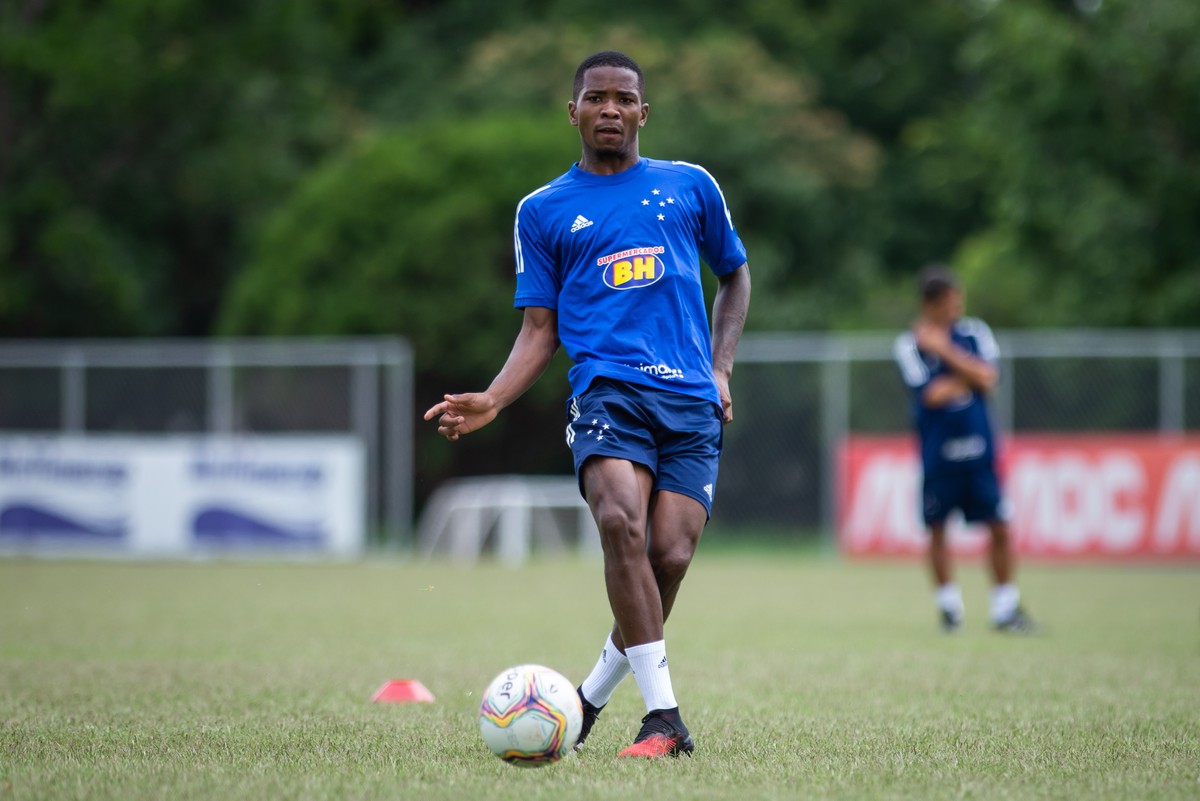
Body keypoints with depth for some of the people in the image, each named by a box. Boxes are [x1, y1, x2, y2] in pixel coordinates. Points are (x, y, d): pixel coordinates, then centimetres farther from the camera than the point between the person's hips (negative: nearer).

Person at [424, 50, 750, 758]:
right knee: (621, 521, -29)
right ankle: (664, 718, -28)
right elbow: (539, 330, 14)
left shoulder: (691, 187, 15)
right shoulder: (544, 211, 14)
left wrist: (722, 367, 14)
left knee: (670, 555, -14)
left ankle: (590, 700, 12)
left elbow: (736, 275, 28)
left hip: (692, 402, 1)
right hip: (607, 388, -1)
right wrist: (492, 401, -2)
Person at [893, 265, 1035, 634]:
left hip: (978, 448, 2)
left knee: (999, 526, 1)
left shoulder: (975, 333, 5)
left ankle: (1006, 607, 10)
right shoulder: (910, 344, -5)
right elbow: (931, 394, -15)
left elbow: (987, 378, -10)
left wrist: (946, 351, -14)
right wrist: (969, 375, -5)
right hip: (938, 452, -2)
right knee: (937, 528, 4)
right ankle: (949, 606, 18)